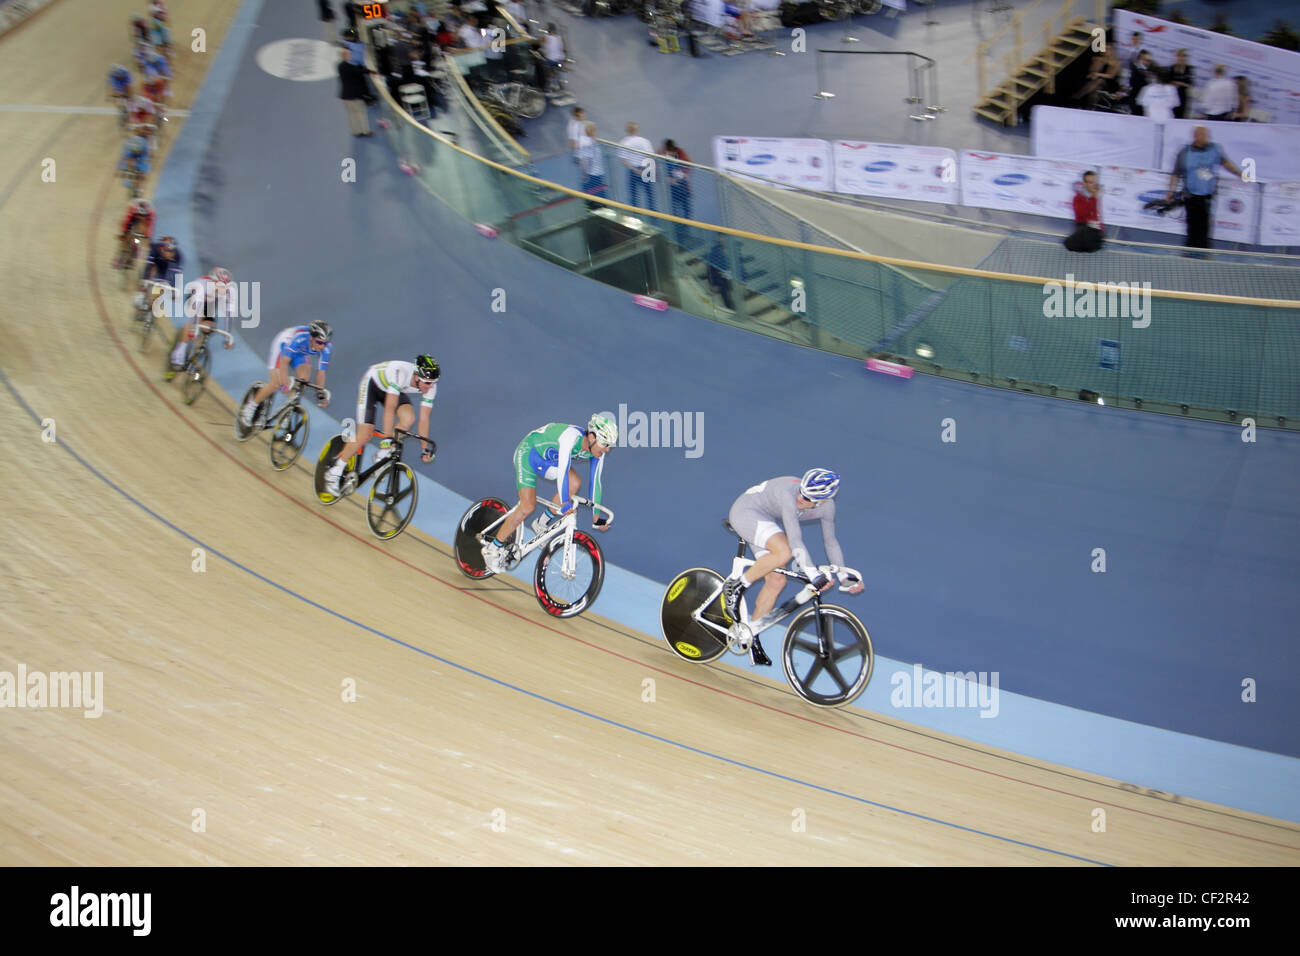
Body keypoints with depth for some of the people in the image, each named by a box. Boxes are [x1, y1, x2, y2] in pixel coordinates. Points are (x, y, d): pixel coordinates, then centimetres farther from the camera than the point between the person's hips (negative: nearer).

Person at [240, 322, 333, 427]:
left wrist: (321, 394, -22)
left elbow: (321, 372, -19)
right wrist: (285, 383, -52)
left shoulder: (325, 348, -28)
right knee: (276, 383, -16)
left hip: (300, 353, 4)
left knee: (303, 380, -20)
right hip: (283, 345, -4)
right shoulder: (300, 338, -42)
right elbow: (284, 361, -43)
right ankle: (249, 407, 1)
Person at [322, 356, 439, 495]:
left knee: (408, 418, -24)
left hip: (394, 389, 5)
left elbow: (424, 419, -18)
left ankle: (382, 457, -5)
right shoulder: (400, 373, -41)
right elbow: (390, 408, -43)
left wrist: (426, 448, -22)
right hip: (372, 383, -5)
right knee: (365, 435, -15)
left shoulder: (430, 385, -24)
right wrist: (388, 437, -46)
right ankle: (334, 473, 1)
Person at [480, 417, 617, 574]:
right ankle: (492, 548, -3)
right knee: (528, 506, -18)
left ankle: (542, 525, 2)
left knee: (575, 483, -17)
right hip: (528, 453, -7)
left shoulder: (598, 449, -14)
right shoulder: (572, 435, -37)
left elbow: (595, 481, -5)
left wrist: (596, 518, -3)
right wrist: (565, 505, -42)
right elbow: (563, 471, -41)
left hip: (548, 459, 7)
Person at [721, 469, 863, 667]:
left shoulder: (827, 507, -14)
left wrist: (845, 578, 0)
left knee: (777, 581, -3)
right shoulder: (788, 493, -36)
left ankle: (751, 636, 11)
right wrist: (814, 575, -43)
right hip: (745, 511, -7)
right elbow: (795, 539, -40)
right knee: (785, 552, -32)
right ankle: (737, 585, -14)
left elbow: (830, 541, 2)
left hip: (767, 522, 7)